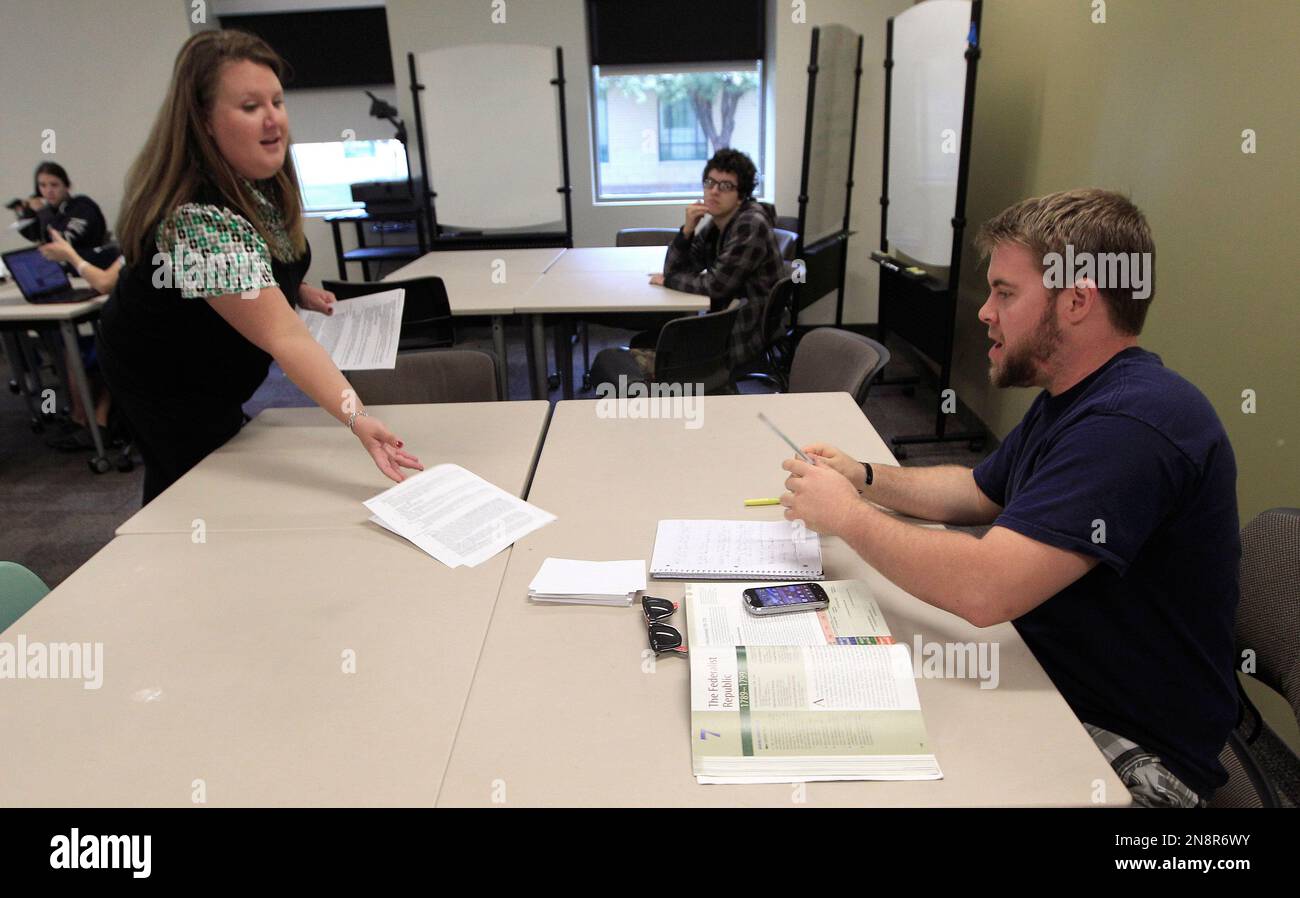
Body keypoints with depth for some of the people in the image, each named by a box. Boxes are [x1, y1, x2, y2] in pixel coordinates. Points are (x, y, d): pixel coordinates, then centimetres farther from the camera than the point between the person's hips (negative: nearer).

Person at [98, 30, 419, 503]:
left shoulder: (258, 177, -11)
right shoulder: (197, 218, -38)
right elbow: (282, 335, -45)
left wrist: (296, 290, -4)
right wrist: (356, 417, -54)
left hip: (210, 372, 8)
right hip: (168, 391, -8)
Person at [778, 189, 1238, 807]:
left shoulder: (1134, 424, -29)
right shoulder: (1069, 400, 7)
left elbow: (983, 590, -36)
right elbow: (979, 492, 19)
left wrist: (847, 515, -20)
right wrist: (864, 477, 2)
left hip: (1129, 752, -8)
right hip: (1047, 680, 9)